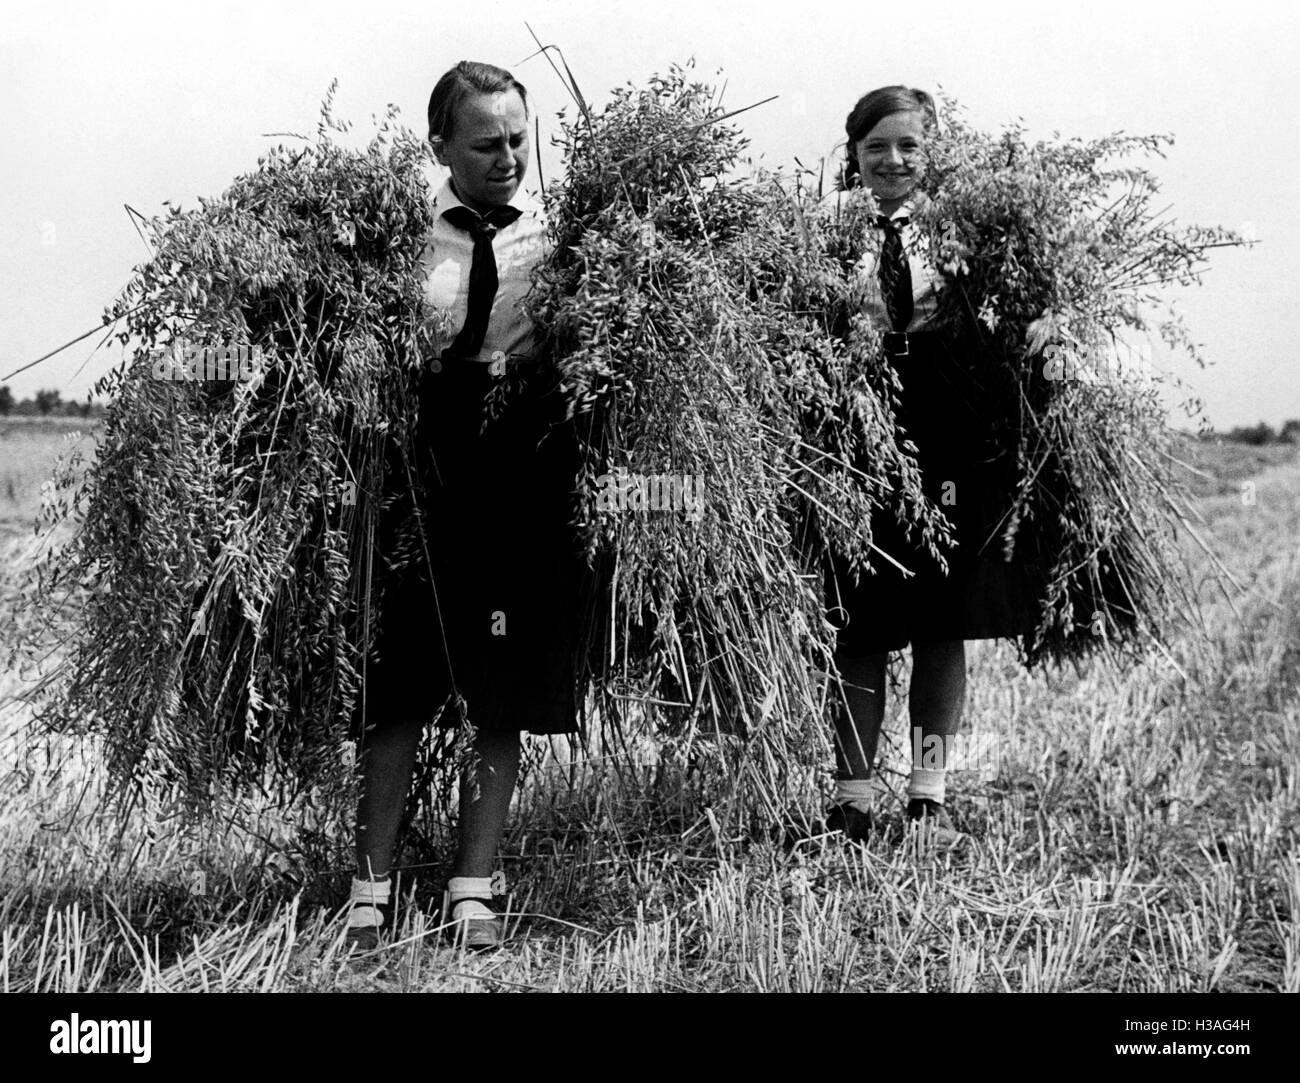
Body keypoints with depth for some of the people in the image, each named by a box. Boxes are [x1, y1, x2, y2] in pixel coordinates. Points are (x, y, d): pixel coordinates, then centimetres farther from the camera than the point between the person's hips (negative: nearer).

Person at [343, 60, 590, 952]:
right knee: (398, 693, 3)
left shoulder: (562, 234, 4)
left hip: (529, 478, 1)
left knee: (505, 705, 6)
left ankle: (474, 891, 15)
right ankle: (372, 889, 13)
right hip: (423, 476, -1)